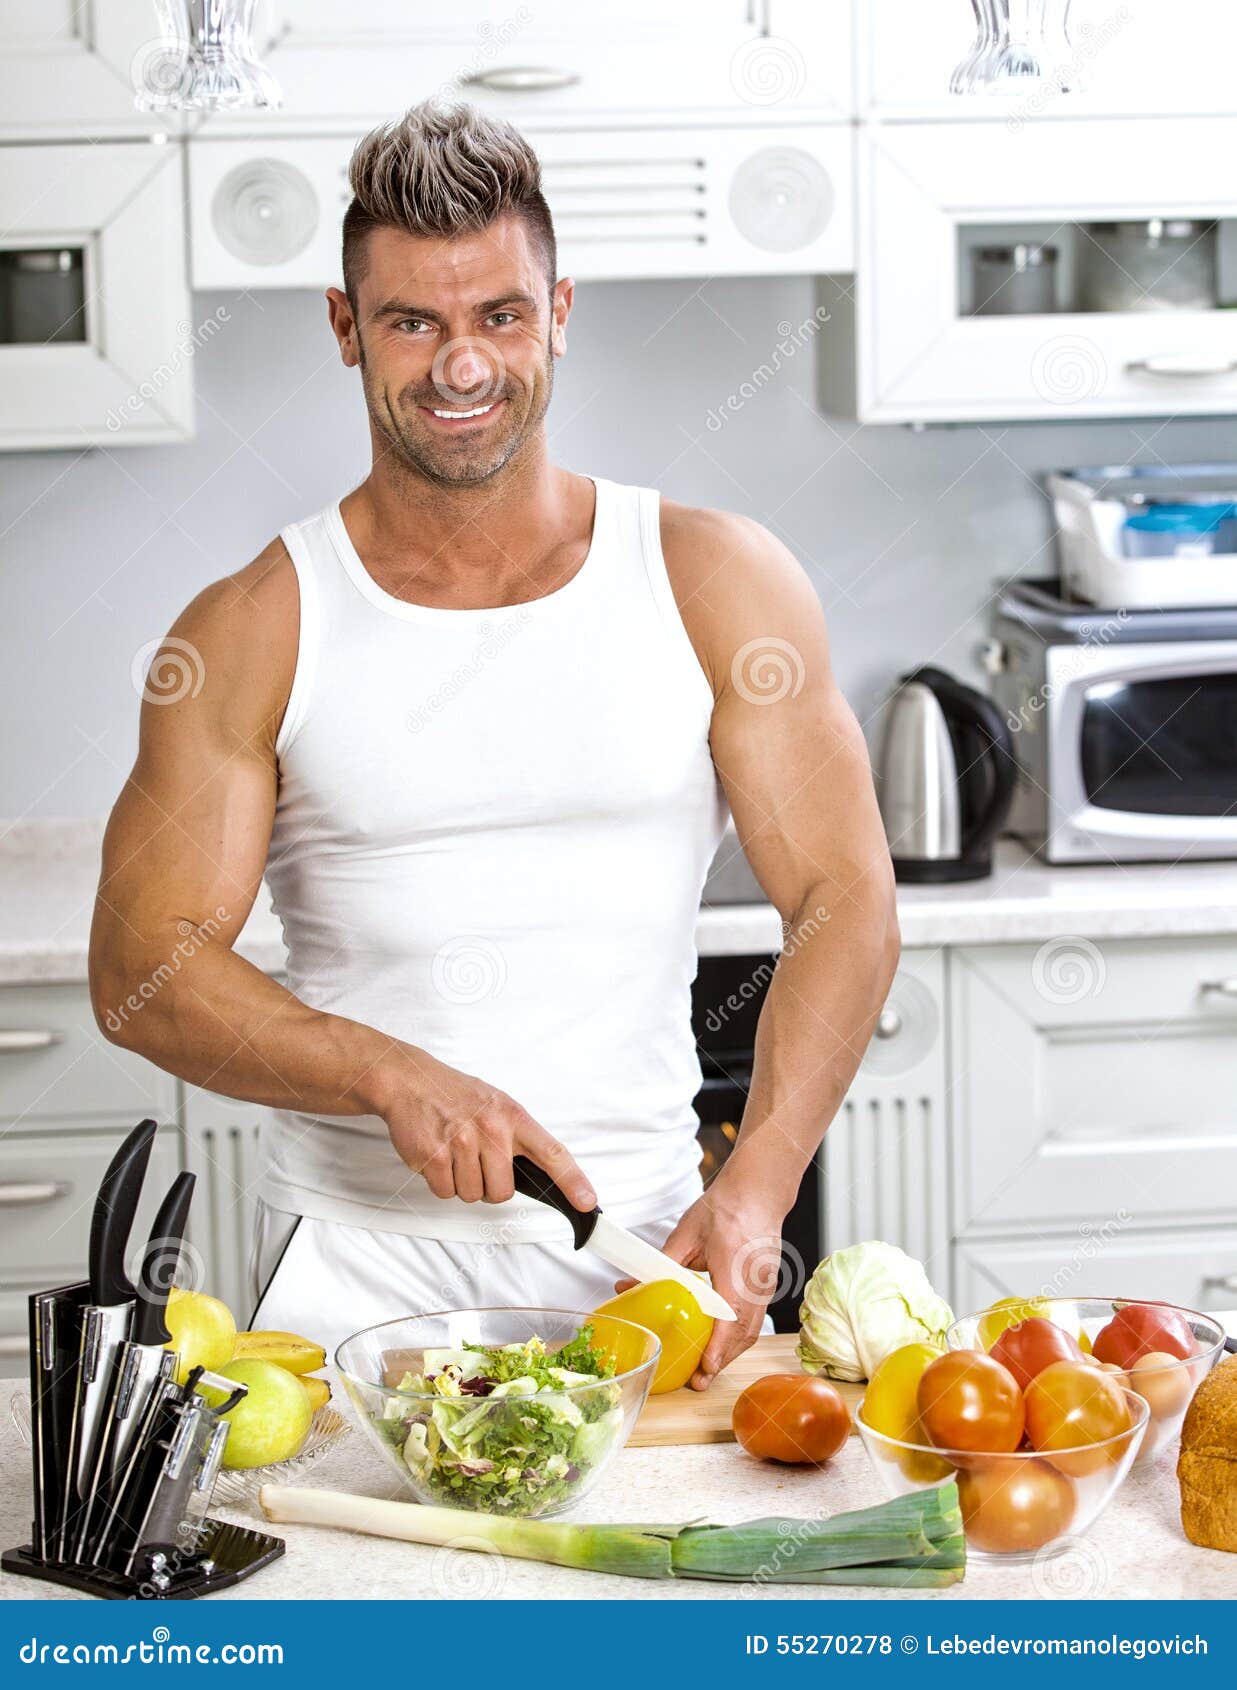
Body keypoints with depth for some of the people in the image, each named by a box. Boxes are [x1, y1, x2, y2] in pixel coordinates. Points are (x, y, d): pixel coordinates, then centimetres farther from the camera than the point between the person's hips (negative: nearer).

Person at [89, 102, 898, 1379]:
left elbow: (843, 903, 2)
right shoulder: (251, 633, 3)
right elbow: (142, 964, -1)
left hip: (638, 1252, 1)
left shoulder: (715, 584, 5)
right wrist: (395, 1077, -17)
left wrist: (755, 1189, -13)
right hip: (356, 1259, 0)